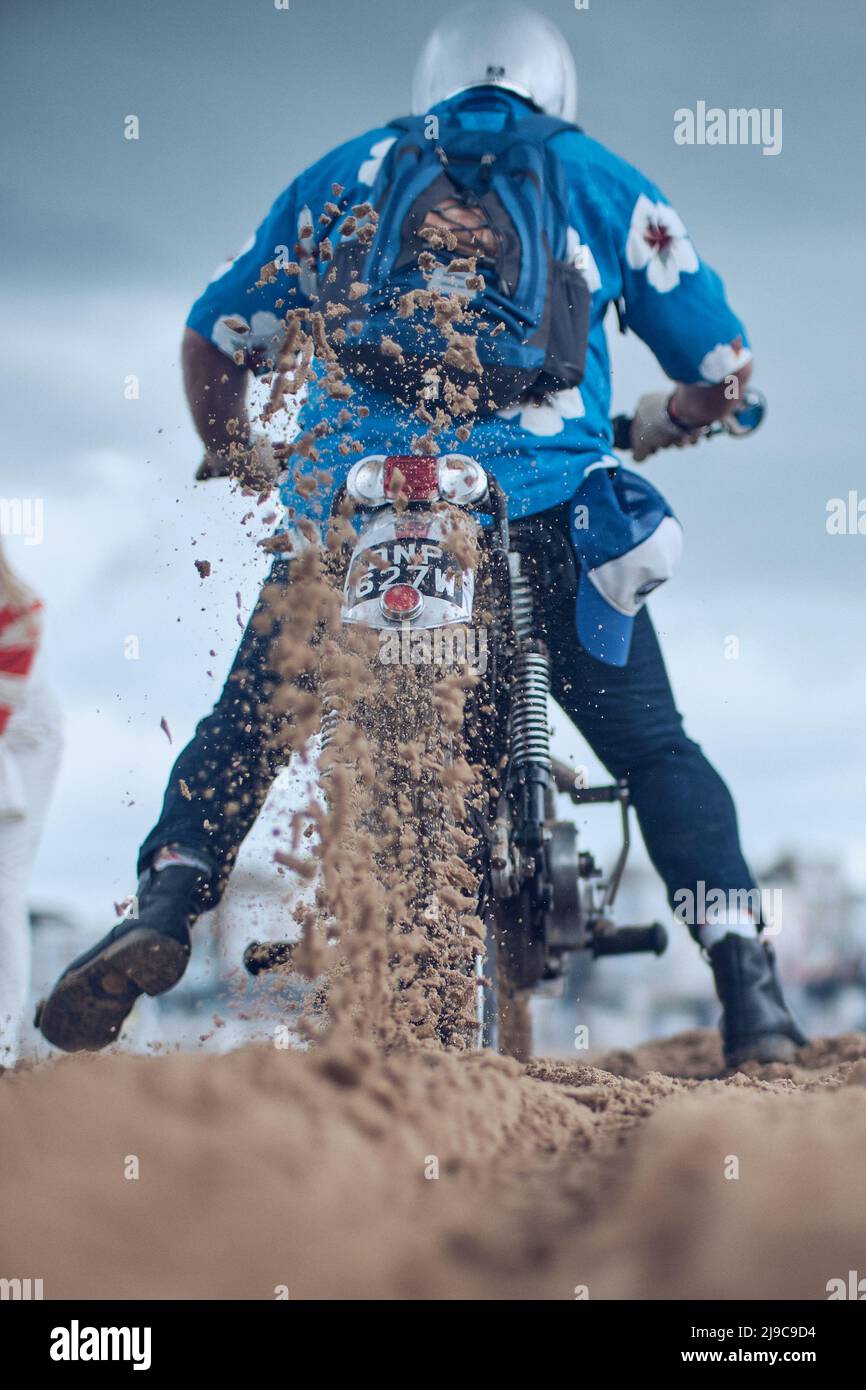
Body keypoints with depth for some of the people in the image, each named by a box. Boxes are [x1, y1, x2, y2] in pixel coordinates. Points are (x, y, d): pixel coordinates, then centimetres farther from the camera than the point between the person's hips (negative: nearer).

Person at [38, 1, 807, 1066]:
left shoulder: (343, 175, 22)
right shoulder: (605, 185, 18)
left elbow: (213, 340, 24)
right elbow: (726, 363, 18)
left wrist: (232, 457, 41)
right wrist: (656, 429, 38)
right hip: (545, 512, 0)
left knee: (244, 731, 17)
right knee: (656, 752, 13)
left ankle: (167, 899, -6)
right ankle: (749, 988, 1)